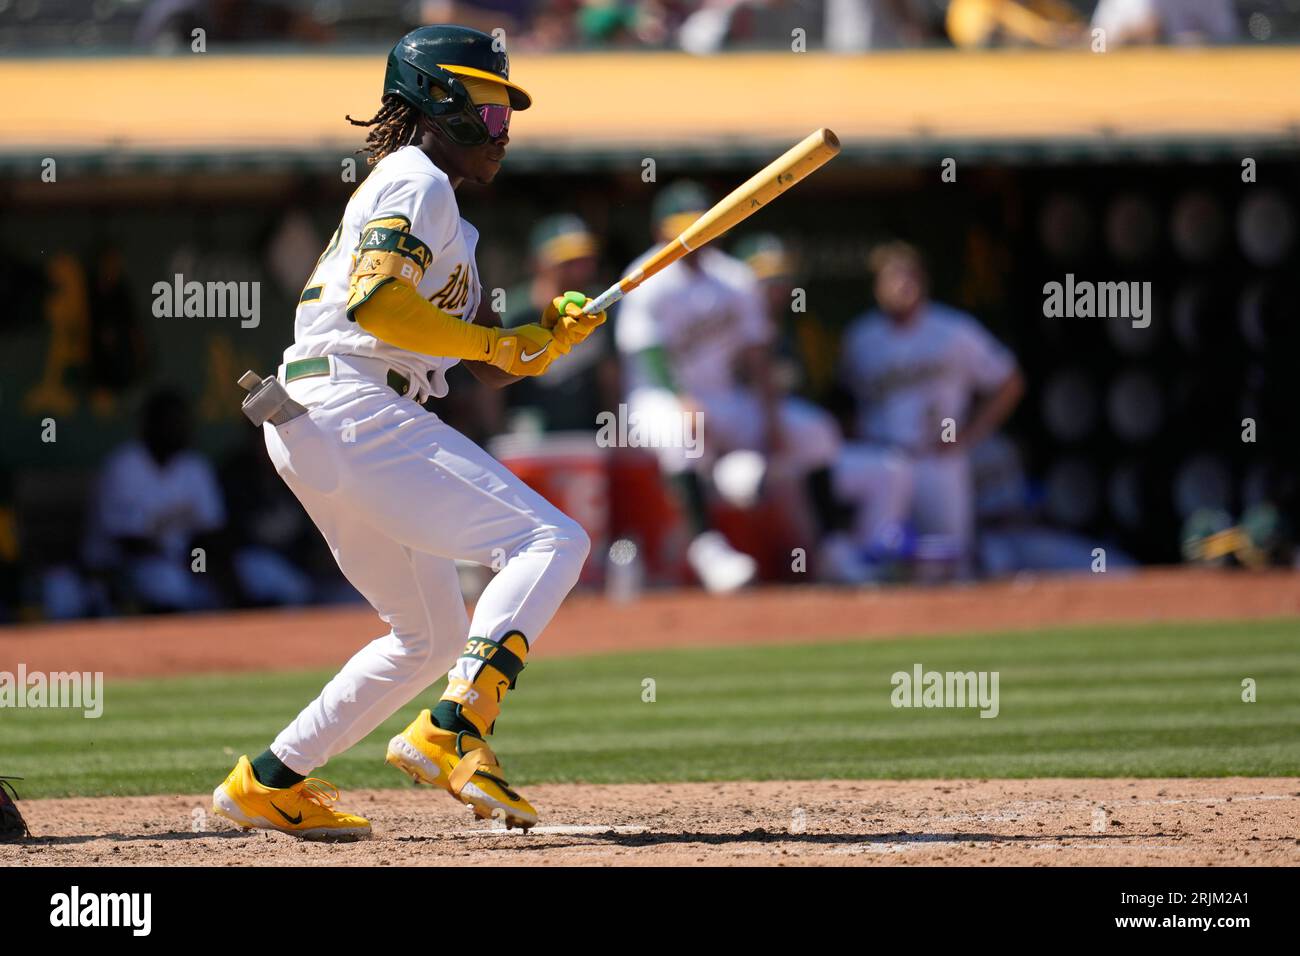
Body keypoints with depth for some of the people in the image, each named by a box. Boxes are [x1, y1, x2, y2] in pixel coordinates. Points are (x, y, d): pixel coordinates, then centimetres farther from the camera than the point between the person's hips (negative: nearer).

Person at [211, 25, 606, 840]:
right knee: (551, 542, -18)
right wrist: (496, 341, -11)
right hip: (350, 407, -10)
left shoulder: (445, 212, 28)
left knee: (434, 635, 19)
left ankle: (268, 783, 20)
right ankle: (455, 730, -33)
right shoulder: (415, 180, -3)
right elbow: (377, 304, -19)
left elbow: (493, 367, 22)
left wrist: (550, 334, 3)